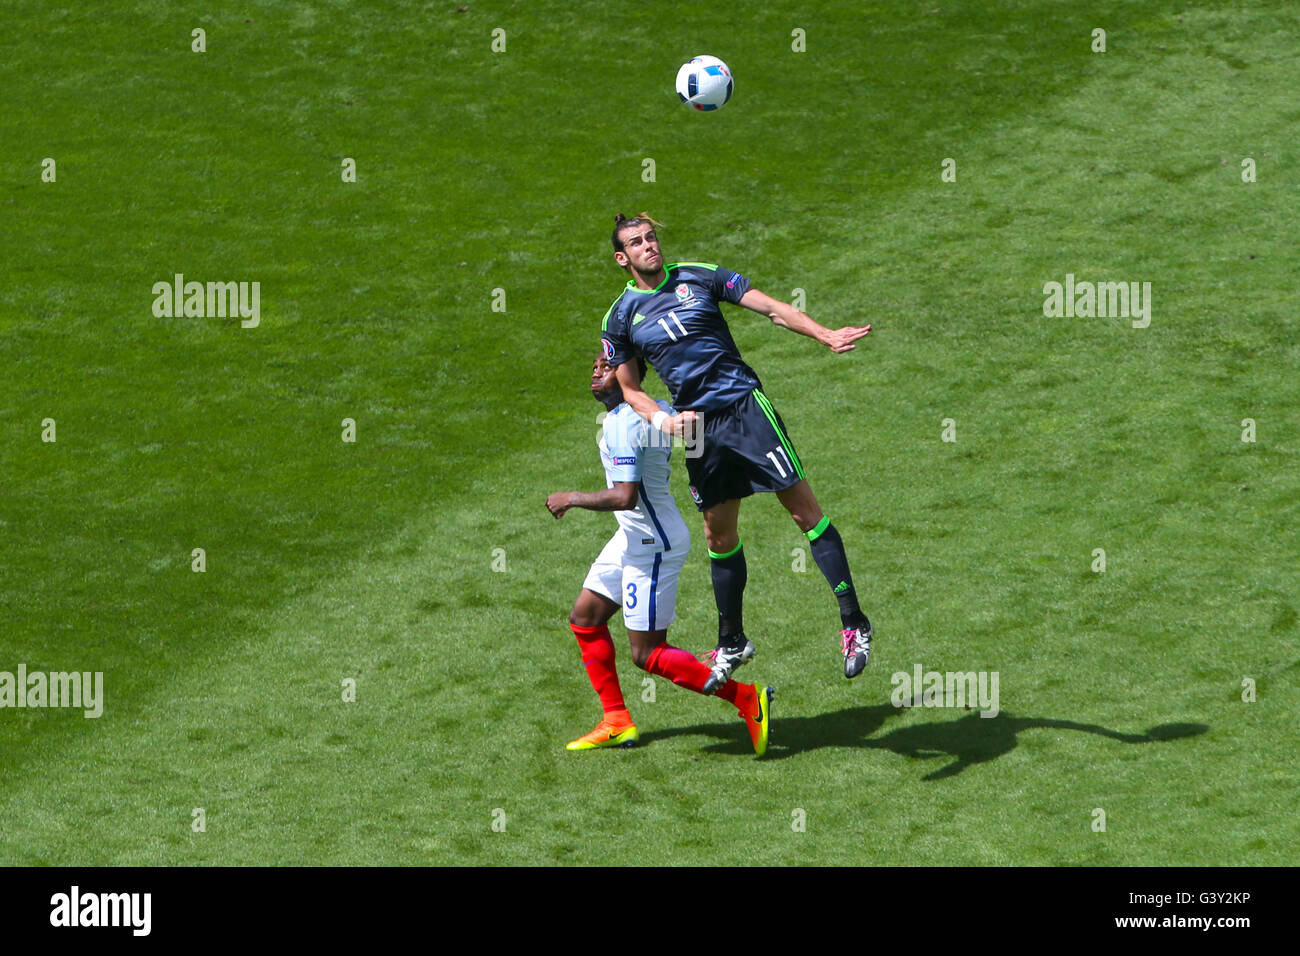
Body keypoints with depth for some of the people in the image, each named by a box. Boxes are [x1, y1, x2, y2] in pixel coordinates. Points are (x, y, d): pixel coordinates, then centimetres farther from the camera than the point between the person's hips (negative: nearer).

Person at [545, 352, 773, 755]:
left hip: (653, 546, -10)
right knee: (584, 619, 14)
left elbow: (625, 497, -28)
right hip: (633, 537, 10)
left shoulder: (622, 424, -23)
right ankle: (617, 722, 20)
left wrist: (571, 498, -17)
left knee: (646, 654, -4)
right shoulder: (656, 409, 5)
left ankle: (747, 699, -1)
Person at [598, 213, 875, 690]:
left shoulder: (699, 276, 3)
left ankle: (854, 623, -7)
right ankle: (732, 642, 23)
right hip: (697, 426, 2)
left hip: (744, 405, -2)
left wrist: (825, 335, -11)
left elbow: (772, 307, 2)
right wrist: (661, 418, -10)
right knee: (719, 534, 7)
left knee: (804, 509, -9)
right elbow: (630, 390, 11)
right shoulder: (620, 319, 7)